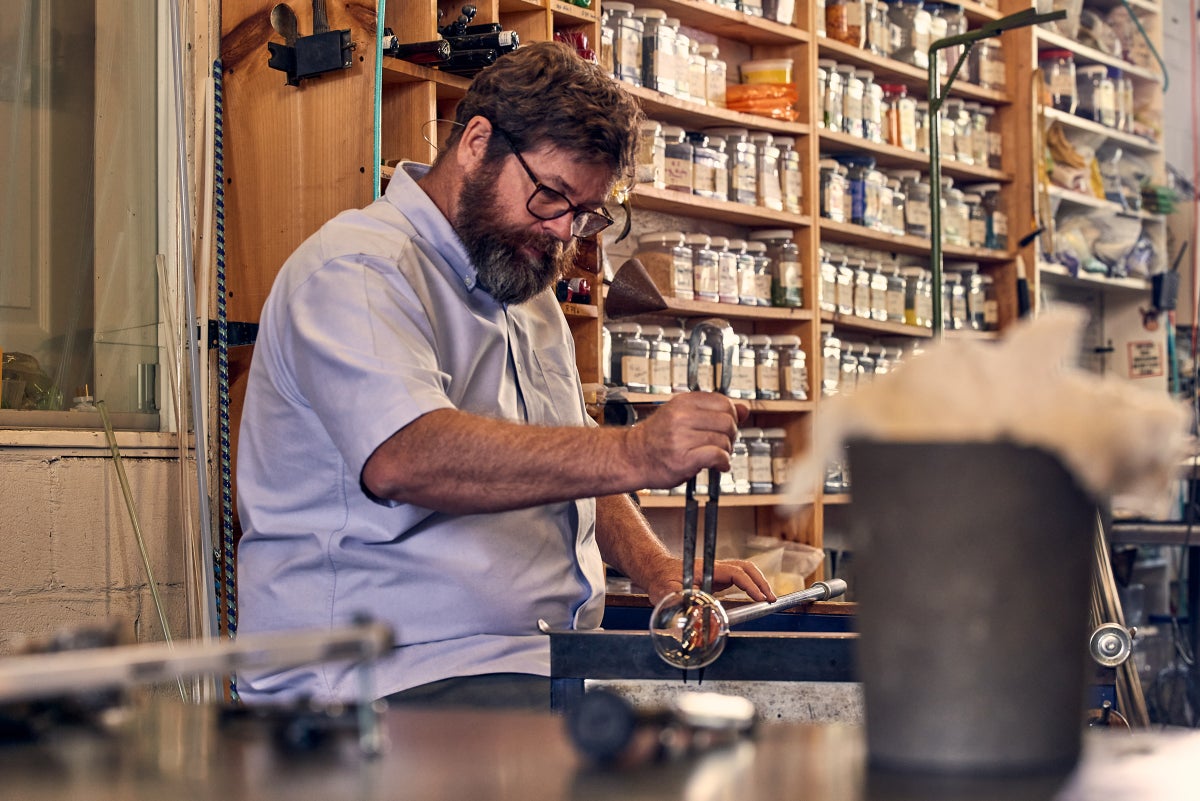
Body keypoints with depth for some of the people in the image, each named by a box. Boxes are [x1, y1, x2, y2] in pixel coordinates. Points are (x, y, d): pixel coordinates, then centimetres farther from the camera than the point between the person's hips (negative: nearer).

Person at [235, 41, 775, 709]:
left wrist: (663, 572, 8)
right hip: (396, 676, -9)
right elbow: (404, 457, -29)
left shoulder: (531, 298, 22)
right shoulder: (355, 271, -10)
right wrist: (633, 454, -37)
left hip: (550, 666, 9)